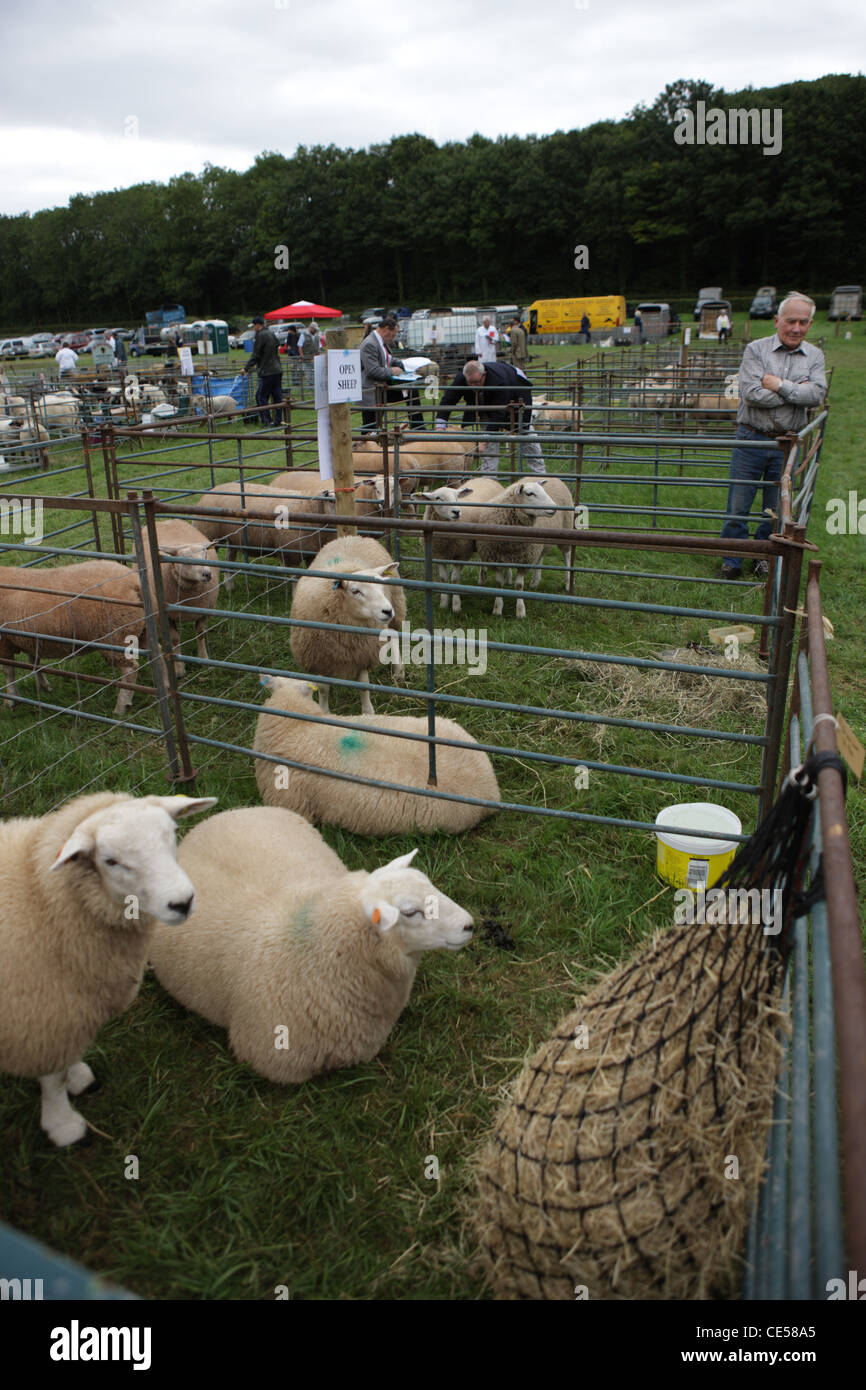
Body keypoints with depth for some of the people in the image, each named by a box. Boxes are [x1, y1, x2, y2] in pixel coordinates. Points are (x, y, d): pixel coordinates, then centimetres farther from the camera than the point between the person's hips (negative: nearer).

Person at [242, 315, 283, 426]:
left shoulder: (261, 335, -10)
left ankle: (266, 420, -4)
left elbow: (255, 355, -10)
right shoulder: (271, 334, 15)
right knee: (277, 396, 9)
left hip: (267, 372, -8)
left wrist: (246, 368, -2)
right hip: (277, 371, 8)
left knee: (261, 397, -2)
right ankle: (278, 420, 10)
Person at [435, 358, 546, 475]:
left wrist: (486, 436, -51)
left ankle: (540, 472, 13)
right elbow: (448, 400, -28)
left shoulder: (499, 381, -46)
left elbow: (498, 412, -45)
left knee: (525, 432, 3)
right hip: (487, 402, 4)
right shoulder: (461, 379, -33)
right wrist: (440, 426, -39)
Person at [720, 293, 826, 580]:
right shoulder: (756, 350, -3)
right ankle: (731, 561, 13)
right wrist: (796, 392, -10)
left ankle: (765, 557, 27)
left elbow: (817, 394, -10)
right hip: (751, 439, -2)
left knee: (777, 509, 10)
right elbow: (752, 394, -16)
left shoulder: (814, 356, 6)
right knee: (738, 506, 1)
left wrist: (780, 386, -15)